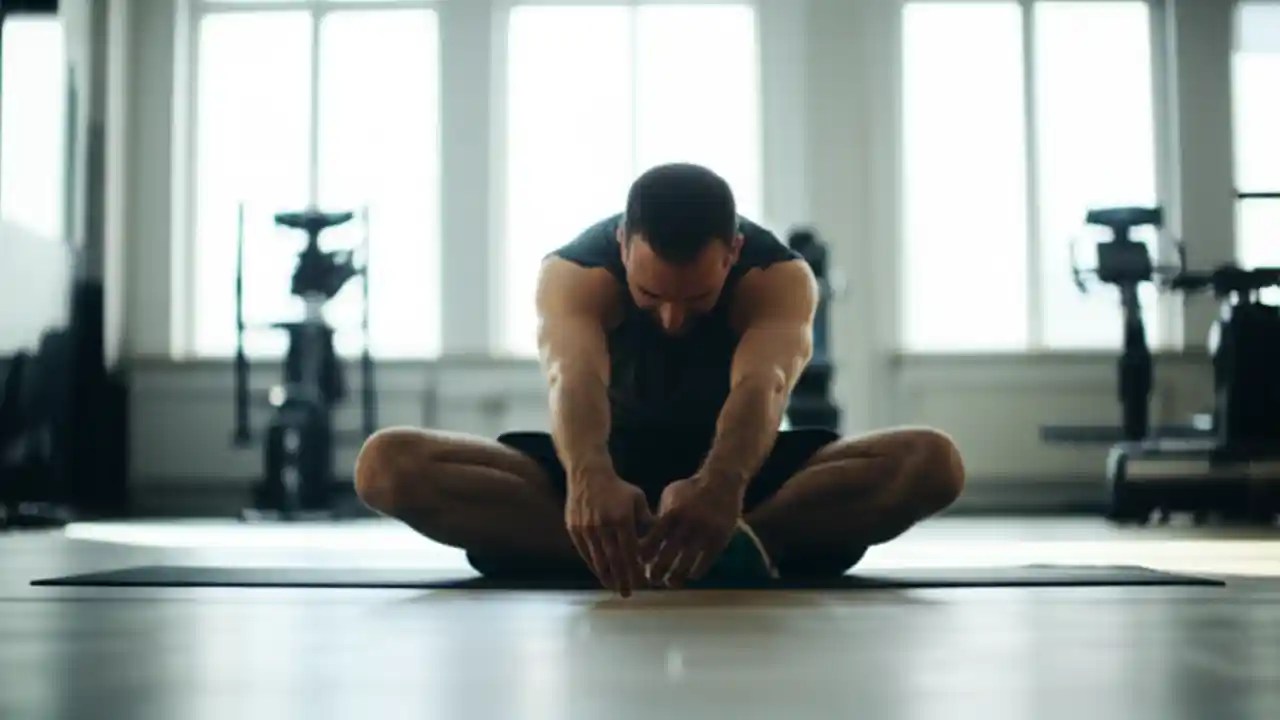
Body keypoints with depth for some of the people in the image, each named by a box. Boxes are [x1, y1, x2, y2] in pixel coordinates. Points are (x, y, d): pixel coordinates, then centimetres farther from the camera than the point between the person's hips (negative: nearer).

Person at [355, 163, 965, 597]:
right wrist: (591, 479, -71)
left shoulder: (781, 276, -25)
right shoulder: (574, 273, -25)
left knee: (933, 460, -29)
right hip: (612, 464, 0)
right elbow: (573, 377, -47)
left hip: (733, 467, 0)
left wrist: (723, 486, -69)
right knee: (389, 464, -30)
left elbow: (762, 385, -46)